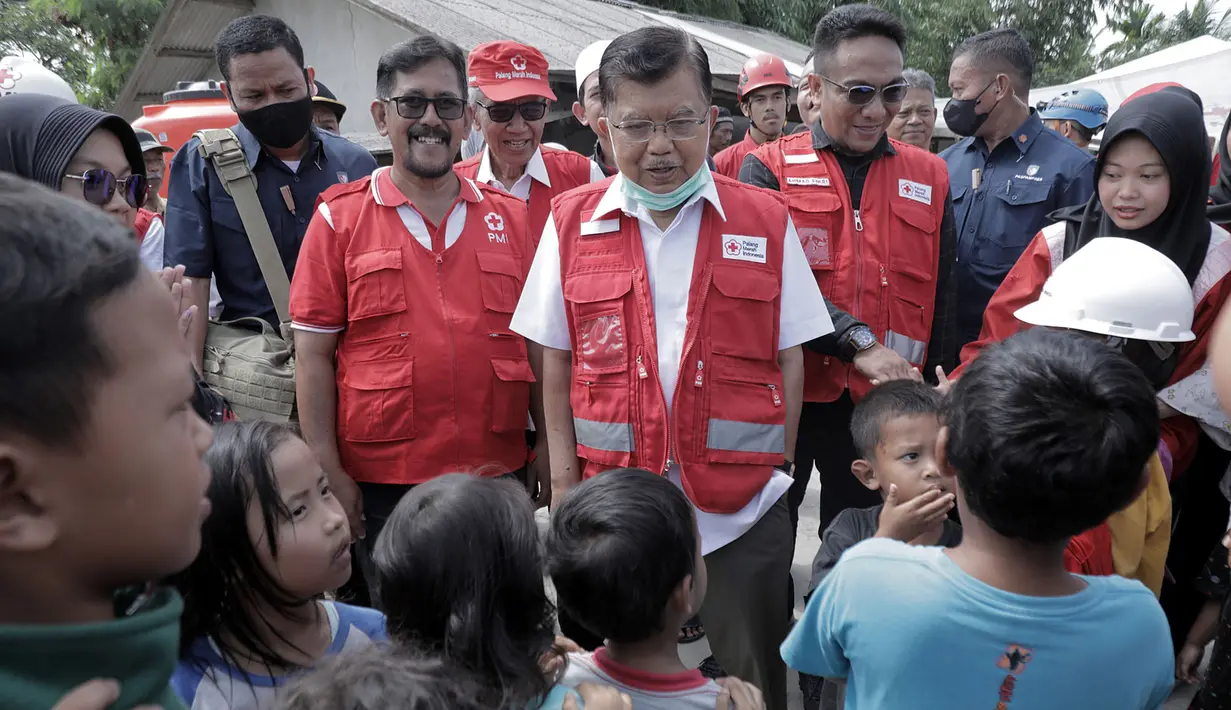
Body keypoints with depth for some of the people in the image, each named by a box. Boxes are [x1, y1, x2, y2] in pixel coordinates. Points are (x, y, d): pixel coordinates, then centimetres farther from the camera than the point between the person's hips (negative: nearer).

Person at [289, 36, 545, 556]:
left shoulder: (509, 217, 8)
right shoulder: (339, 218, 0)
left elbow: (537, 344, 10)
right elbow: (314, 355, -1)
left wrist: (552, 452, 5)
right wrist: (328, 473, -6)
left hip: (498, 474, 3)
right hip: (380, 485, -2)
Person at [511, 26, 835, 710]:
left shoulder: (765, 221, 0)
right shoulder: (570, 222, 2)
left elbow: (787, 359, 4)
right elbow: (556, 364, 4)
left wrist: (776, 467, -1)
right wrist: (564, 483, 1)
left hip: (741, 510, 0)